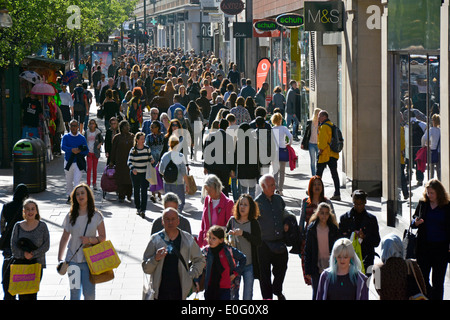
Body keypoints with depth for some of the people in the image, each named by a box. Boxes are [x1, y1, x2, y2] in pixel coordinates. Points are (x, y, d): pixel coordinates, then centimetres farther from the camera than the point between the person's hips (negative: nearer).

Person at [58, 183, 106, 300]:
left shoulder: (96, 216, 1)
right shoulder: (70, 216, 5)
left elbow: (102, 237, 2)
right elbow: (64, 238, 10)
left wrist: (89, 240, -16)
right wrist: (60, 259, 7)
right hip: (73, 259, 2)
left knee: (89, 293, -6)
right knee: (74, 293, 4)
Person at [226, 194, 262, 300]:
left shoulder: (253, 223, -2)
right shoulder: (232, 221, 4)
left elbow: (258, 242, -12)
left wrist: (243, 233, -21)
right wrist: (229, 235, -12)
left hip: (249, 264, -2)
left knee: (248, 296, 3)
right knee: (233, 293, 8)